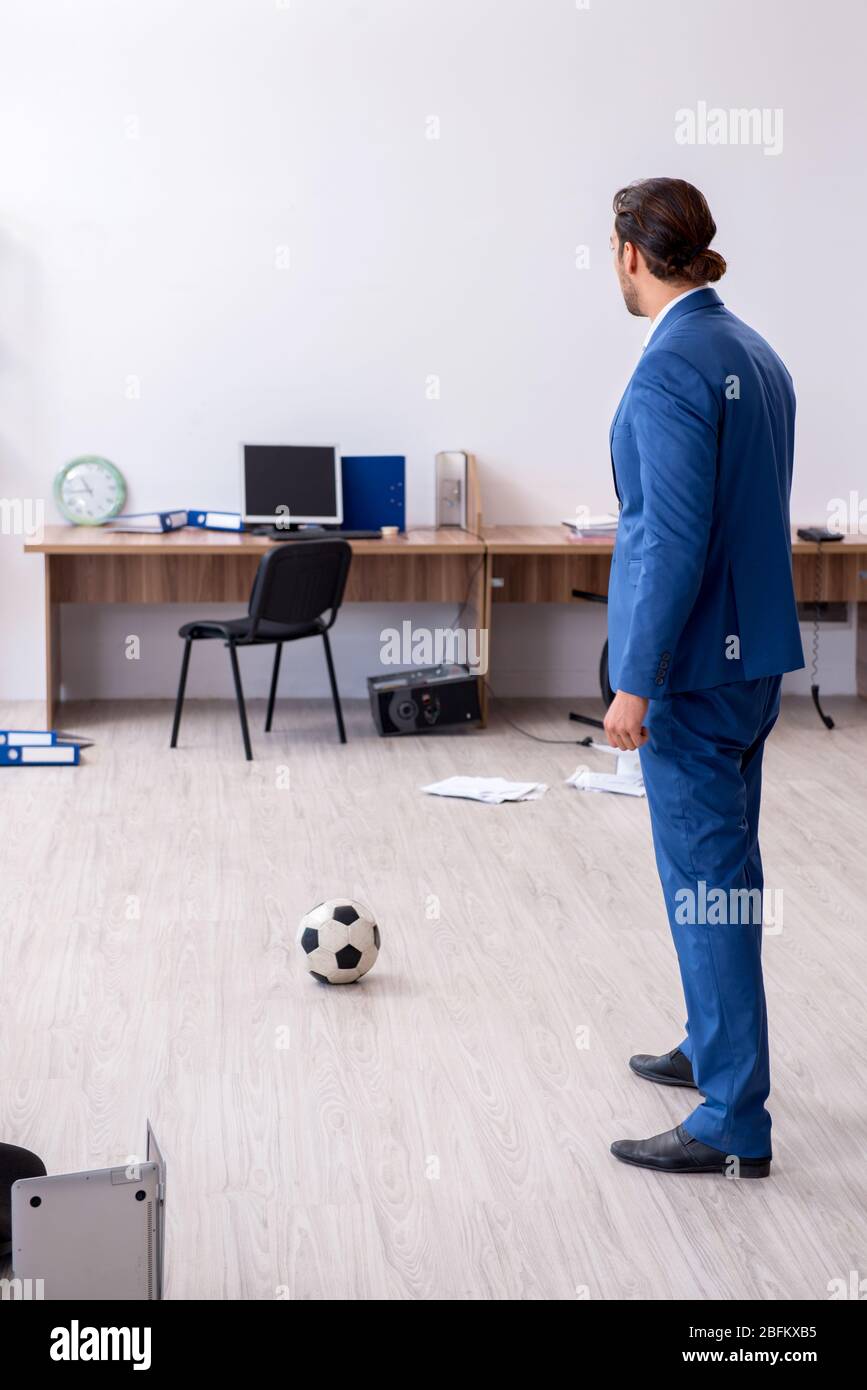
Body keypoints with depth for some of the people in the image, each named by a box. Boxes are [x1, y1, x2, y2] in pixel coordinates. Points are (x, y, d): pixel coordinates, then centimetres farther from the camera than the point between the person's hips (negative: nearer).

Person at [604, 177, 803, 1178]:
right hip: (753, 648, 9)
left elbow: (676, 539, -23)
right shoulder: (755, 354, 10)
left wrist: (636, 681, -20)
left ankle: (735, 1122, 4)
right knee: (725, 862, 20)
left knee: (706, 877, -3)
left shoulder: (670, 368, -18)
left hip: (693, 660, -9)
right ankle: (716, 1048, 36)